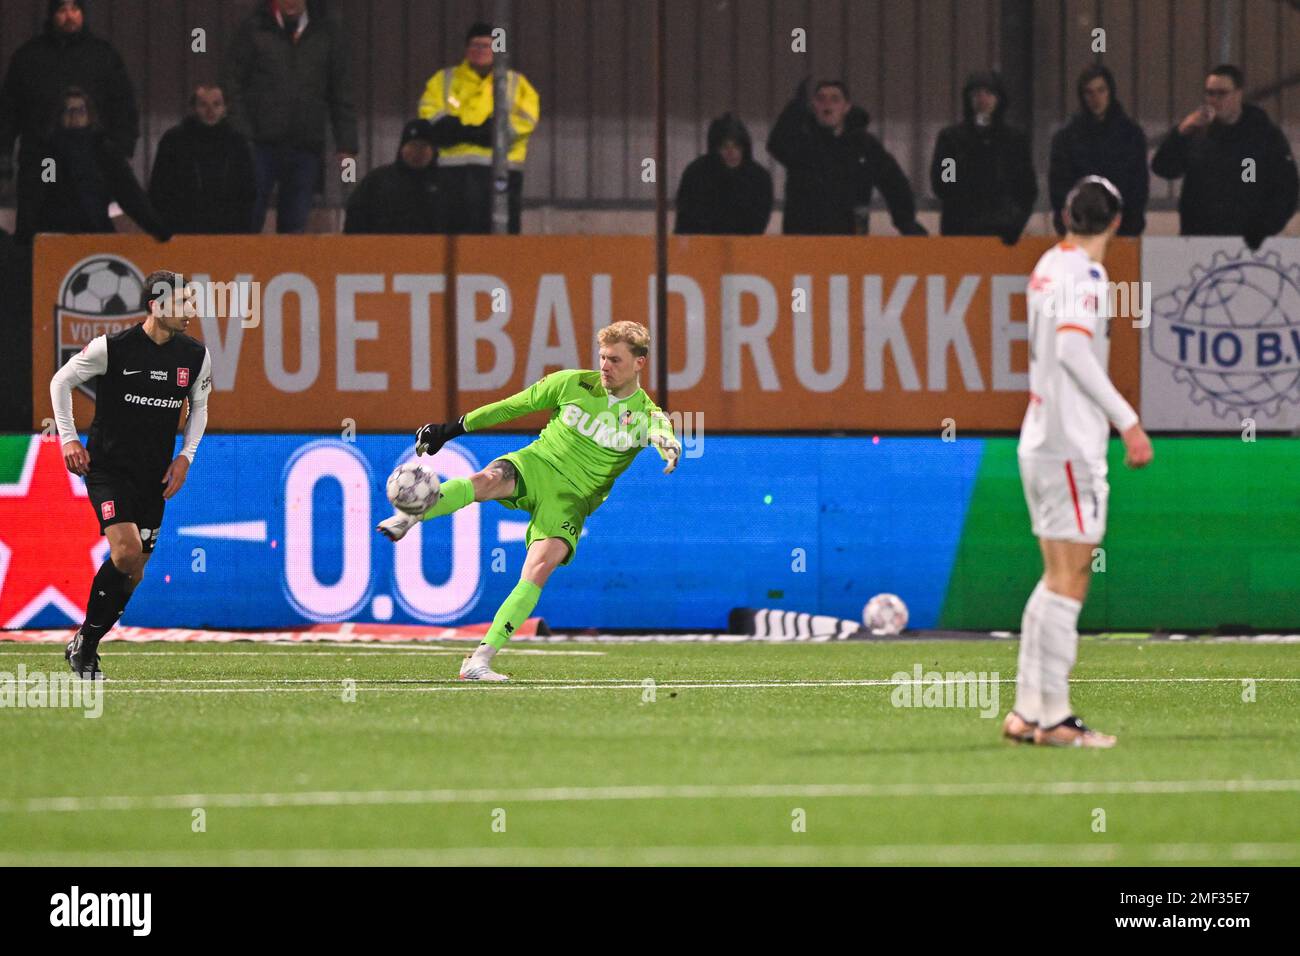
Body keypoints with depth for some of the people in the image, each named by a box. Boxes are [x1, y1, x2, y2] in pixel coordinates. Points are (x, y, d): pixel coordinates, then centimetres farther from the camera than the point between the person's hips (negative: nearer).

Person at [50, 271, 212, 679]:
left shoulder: (196, 355, 0)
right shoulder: (112, 347, -13)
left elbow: (198, 407, 17)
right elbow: (61, 382, 1)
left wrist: (185, 455, 5)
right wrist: (68, 439, -5)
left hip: (154, 476, 5)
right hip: (108, 466, -5)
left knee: (134, 573, 3)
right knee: (126, 551, -22)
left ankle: (86, 647, 19)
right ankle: (84, 639, -4)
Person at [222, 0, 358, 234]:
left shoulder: (328, 33, 8)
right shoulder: (254, 30, 2)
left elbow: (341, 94, 11)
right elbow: (231, 84, 0)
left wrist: (346, 146, 5)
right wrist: (241, 136, -10)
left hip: (306, 150, 2)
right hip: (261, 146, -2)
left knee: (295, 227, 4)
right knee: (247, 222, -3)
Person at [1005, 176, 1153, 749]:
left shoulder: (1049, 266, 13)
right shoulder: (1084, 273, -13)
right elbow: (1073, 348, -25)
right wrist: (1127, 421, -25)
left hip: (1040, 439, 9)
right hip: (1071, 444, -9)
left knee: (1057, 580, 13)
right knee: (1068, 581, -7)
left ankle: (1026, 711, 13)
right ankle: (1054, 716, -7)